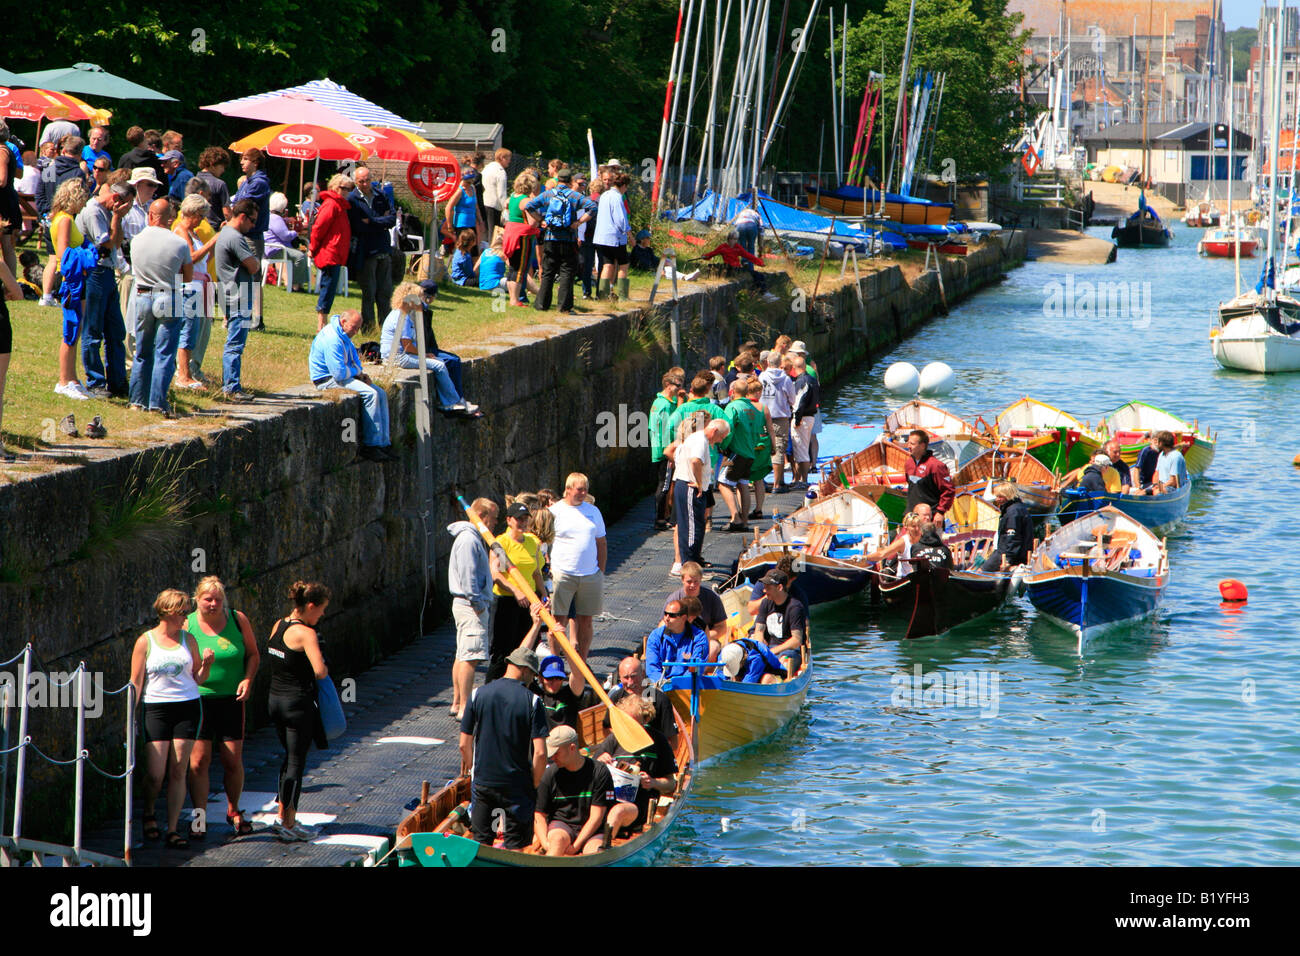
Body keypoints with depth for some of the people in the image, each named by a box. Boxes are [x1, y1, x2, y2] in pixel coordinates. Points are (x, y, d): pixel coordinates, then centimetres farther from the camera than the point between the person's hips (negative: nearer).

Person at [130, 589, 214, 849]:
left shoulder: (188, 639, 10)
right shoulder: (146, 641, 2)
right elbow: (136, 682, 1)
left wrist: (205, 664, -6)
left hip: (188, 706, 2)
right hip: (157, 708, -2)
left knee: (178, 771, -1)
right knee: (155, 773, -6)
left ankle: (172, 829, 5)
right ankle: (148, 814, 23)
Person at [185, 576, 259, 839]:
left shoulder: (238, 620, 2)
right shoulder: (187, 625, -3)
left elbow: (253, 654, 10)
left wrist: (248, 680, -5)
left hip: (231, 699, 1)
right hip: (198, 698, -1)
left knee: (233, 761, 2)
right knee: (199, 761, -5)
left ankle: (233, 811, 25)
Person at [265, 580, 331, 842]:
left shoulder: (278, 625, 6)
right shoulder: (306, 633, -17)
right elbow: (320, 671, -25)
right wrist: (326, 670, -3)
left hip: (275, 699, 8)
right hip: (298, 701, -8)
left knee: (290, 758, 20)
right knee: (296, 762, 1)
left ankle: (283, 817, 25)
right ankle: (289, 825, 5)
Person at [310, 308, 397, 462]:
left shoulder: (344, 336, 10)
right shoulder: (333, 340, -25)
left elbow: (354, 356, 25)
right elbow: (340, 373, -27)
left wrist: (360, 373, 6)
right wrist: (356, 371, -7)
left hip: (339, 376, 11)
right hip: (328, 380, -11)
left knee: (381, 394, 2)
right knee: (370, 394, -24)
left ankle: (384, 444, 1)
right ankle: (371, 446, -21)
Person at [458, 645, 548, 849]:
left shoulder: (478, 695, -2)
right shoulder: (532, 701, -9)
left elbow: (464, 745, 2)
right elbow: (540, 753, -13)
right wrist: (535, 784, 2)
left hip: (483, 782, 2)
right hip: (518, 785, -2)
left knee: (480, 841, 14)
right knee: (516, 847, 7)